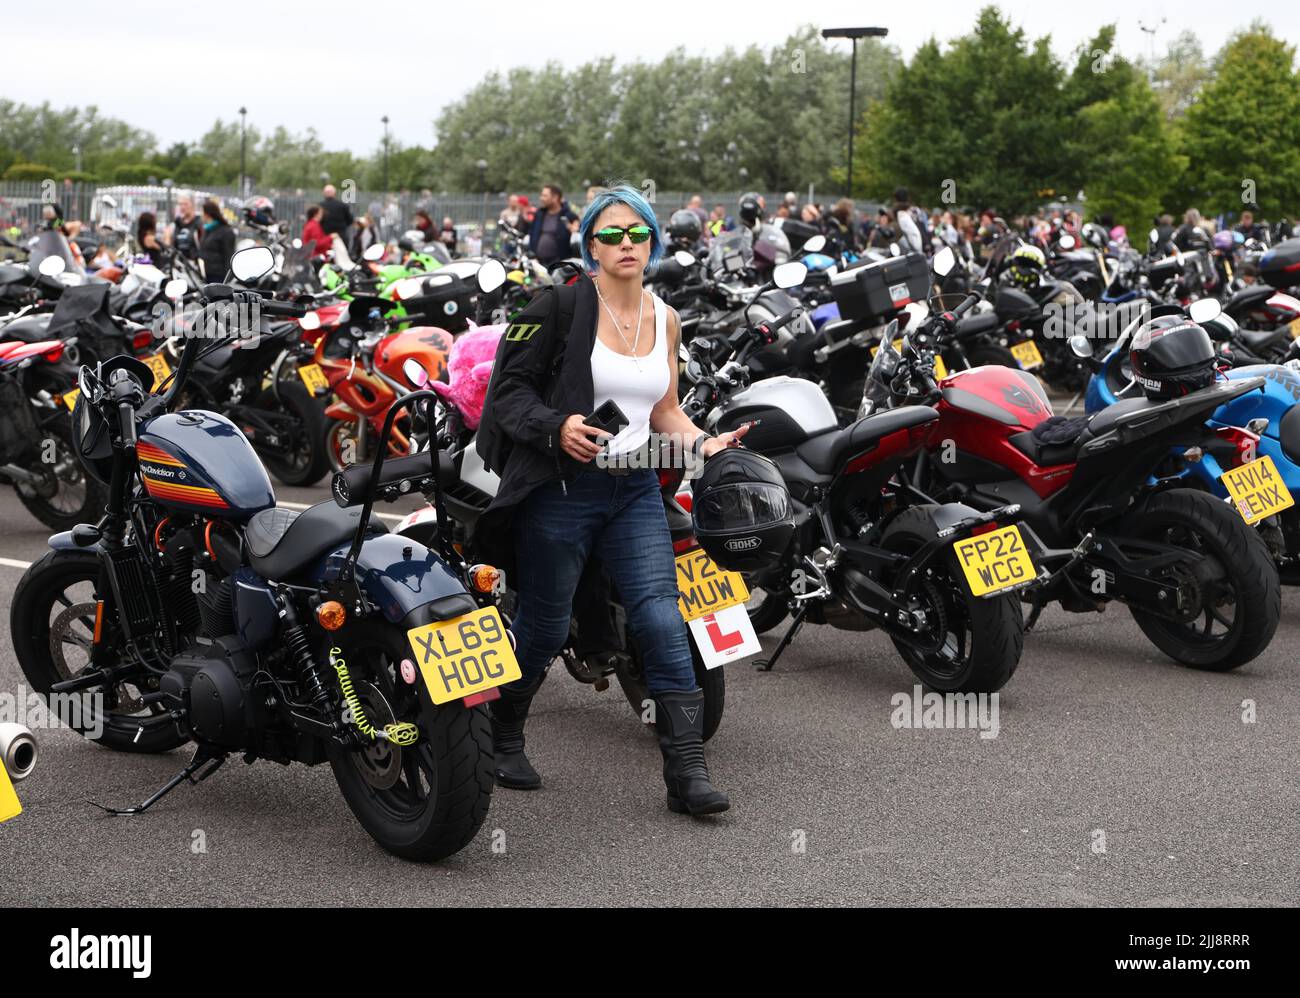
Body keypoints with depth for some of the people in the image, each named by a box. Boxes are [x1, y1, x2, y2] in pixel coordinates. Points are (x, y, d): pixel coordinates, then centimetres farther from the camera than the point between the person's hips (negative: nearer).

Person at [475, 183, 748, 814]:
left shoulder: (665, 320, 11)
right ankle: (501, 739, 32)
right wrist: (557, 426, -23)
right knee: (543, 628, 6)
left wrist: (703, 443, 1)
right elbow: (511, 385, -7)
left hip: (636, 490, 4)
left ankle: (686, 773, -6)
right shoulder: (562, 305, -6)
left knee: (662, 622, -8)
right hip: (562, 485, -4)